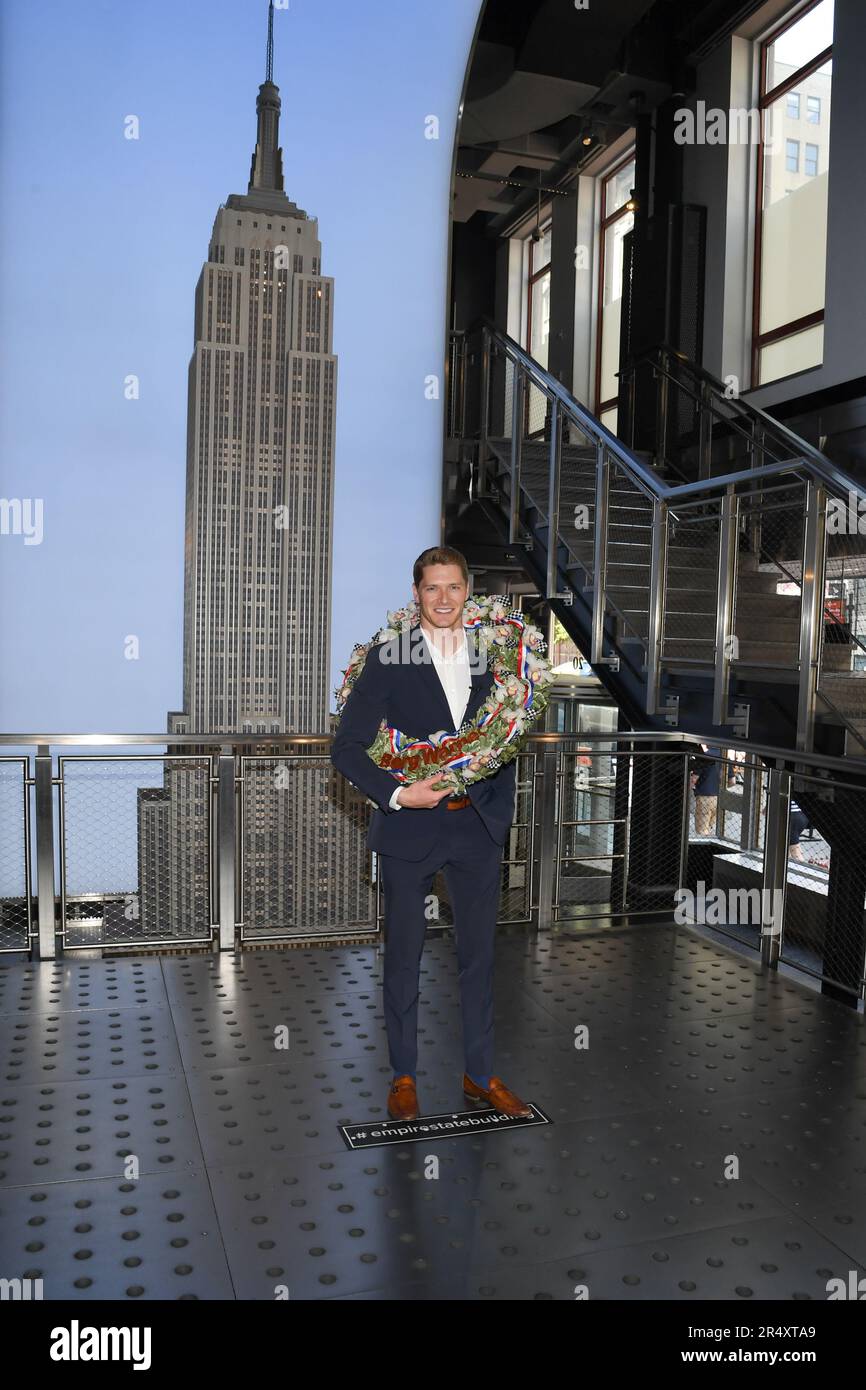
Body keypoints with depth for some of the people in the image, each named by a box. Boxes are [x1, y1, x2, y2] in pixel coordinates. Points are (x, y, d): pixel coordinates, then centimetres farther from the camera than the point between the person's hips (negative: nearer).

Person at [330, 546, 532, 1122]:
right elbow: (347, 747, -7)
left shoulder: (491, 656, 4)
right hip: (409, 829, -3)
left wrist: (502, 810, 5)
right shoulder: (388, 658, -5)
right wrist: (398, 794, -17)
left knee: (480, 954, 12)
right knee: (404, 957, 9)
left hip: (478, 826, 3)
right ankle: (404, 1077, 25)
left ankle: (481, 1075, 28)